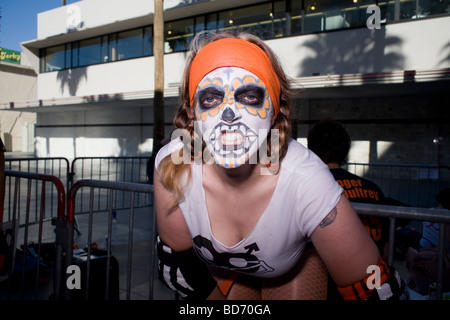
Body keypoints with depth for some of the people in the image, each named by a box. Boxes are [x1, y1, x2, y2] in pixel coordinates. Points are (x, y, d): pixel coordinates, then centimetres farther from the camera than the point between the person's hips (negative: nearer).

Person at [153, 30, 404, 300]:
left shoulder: (306, 183, -39)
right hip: (217, 268, 2)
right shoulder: (171, 167, -33)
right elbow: (176, 257, -14)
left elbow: (375, 290, -27)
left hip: (295, 268, -1)